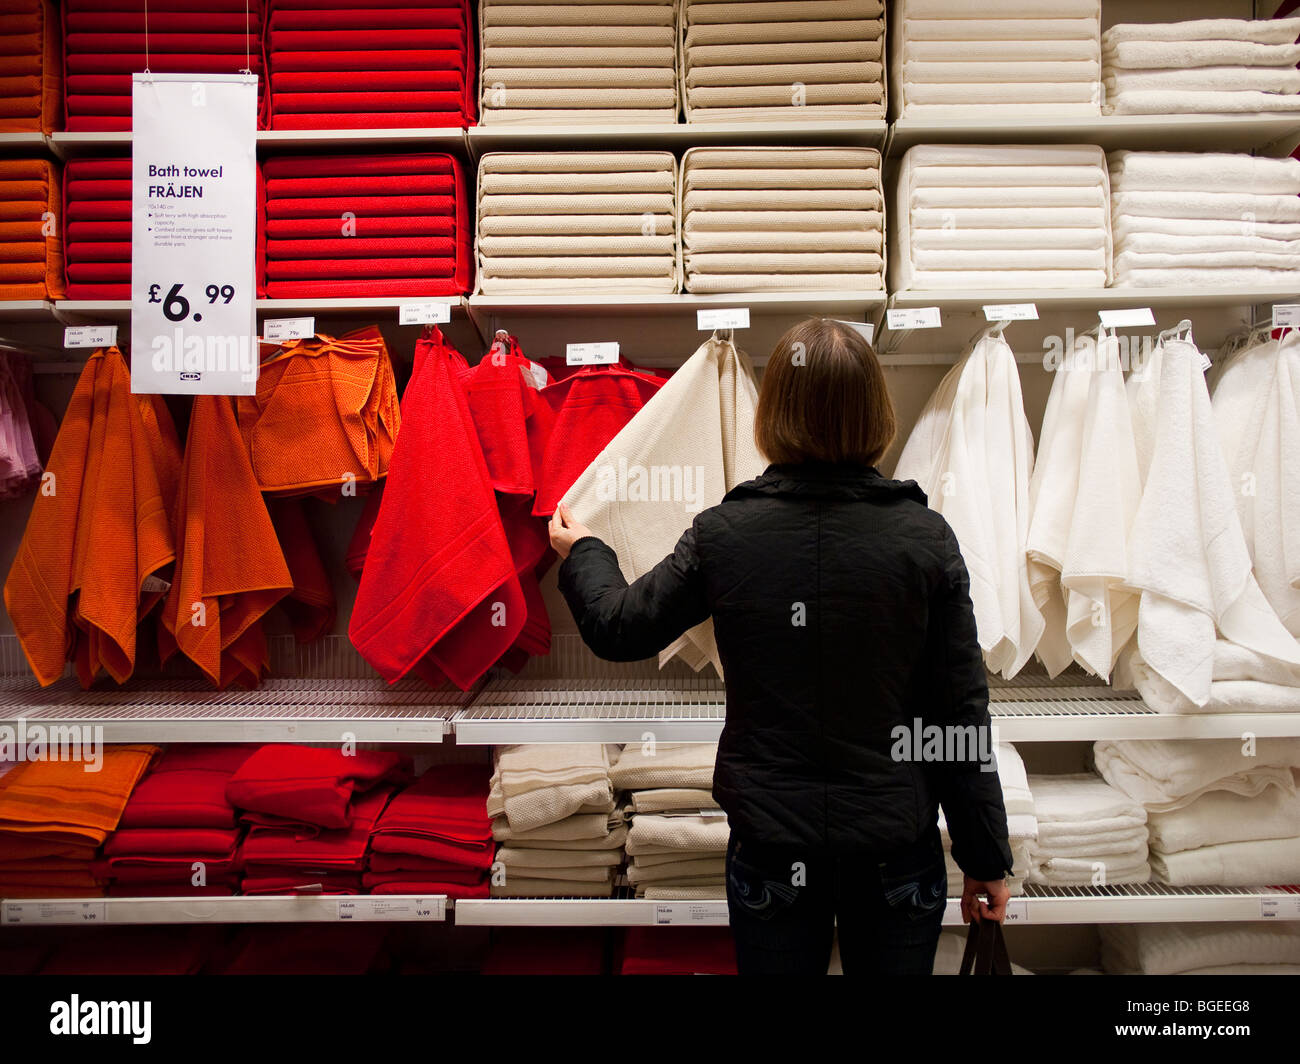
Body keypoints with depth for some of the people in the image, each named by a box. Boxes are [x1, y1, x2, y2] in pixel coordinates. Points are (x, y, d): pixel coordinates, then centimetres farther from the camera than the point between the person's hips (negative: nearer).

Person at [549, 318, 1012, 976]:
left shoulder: (722, 533, -12)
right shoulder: (926, 537, -11)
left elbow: (620, 629, 1)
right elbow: (961, 713, -7)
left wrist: (581, 554, 21)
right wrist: (986, 859, 4)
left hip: (769, 850, 0)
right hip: (895, 849, 1)